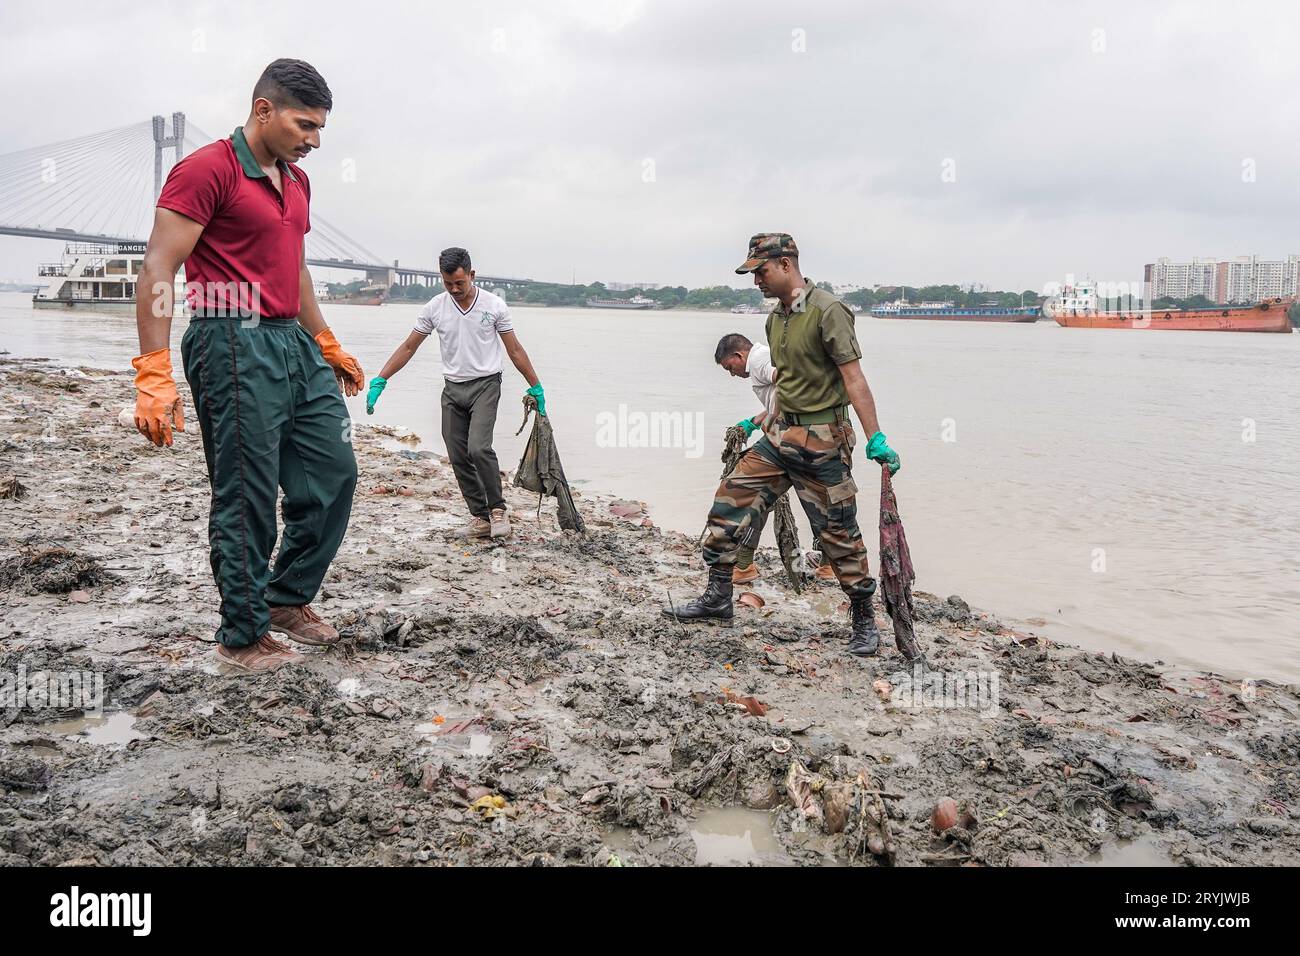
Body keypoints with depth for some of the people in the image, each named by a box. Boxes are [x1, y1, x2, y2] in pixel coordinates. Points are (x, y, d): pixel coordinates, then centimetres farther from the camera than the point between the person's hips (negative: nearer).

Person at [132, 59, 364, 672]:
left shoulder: (296, 180, 17)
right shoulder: (207, 169, -9)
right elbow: (157, 272, -14)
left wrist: (329, 347, 28)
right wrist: (154, 377, -22)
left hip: (296, 345, 9)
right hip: (235, 345, -9)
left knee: (334, 474, 10)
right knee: (248, 499, -3)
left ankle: (288, 598, 26)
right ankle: (243, 636, 12)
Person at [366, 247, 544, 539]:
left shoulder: (494, 305, -5)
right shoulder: (434, 308, 0)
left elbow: (515, 350, 2)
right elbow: (408, 348, 5)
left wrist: (536, 387, 4)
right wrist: (379, 381, -2)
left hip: (485, 385, -4)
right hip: (453, 389, 4)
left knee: (478, 448, -21)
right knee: (459, 458, 2)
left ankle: (497, 509, -5)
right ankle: (480, 516, 12)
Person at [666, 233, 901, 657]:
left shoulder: (827, 310, -13)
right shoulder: (776, 318, 12)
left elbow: (853, 376, -19)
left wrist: (876, 438, -23)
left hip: (822, 439, -8)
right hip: (781, 434, 8)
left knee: (838, 531, 0)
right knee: (730, 499, 5)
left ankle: (864, 619, 16)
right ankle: (717, 597, 16)